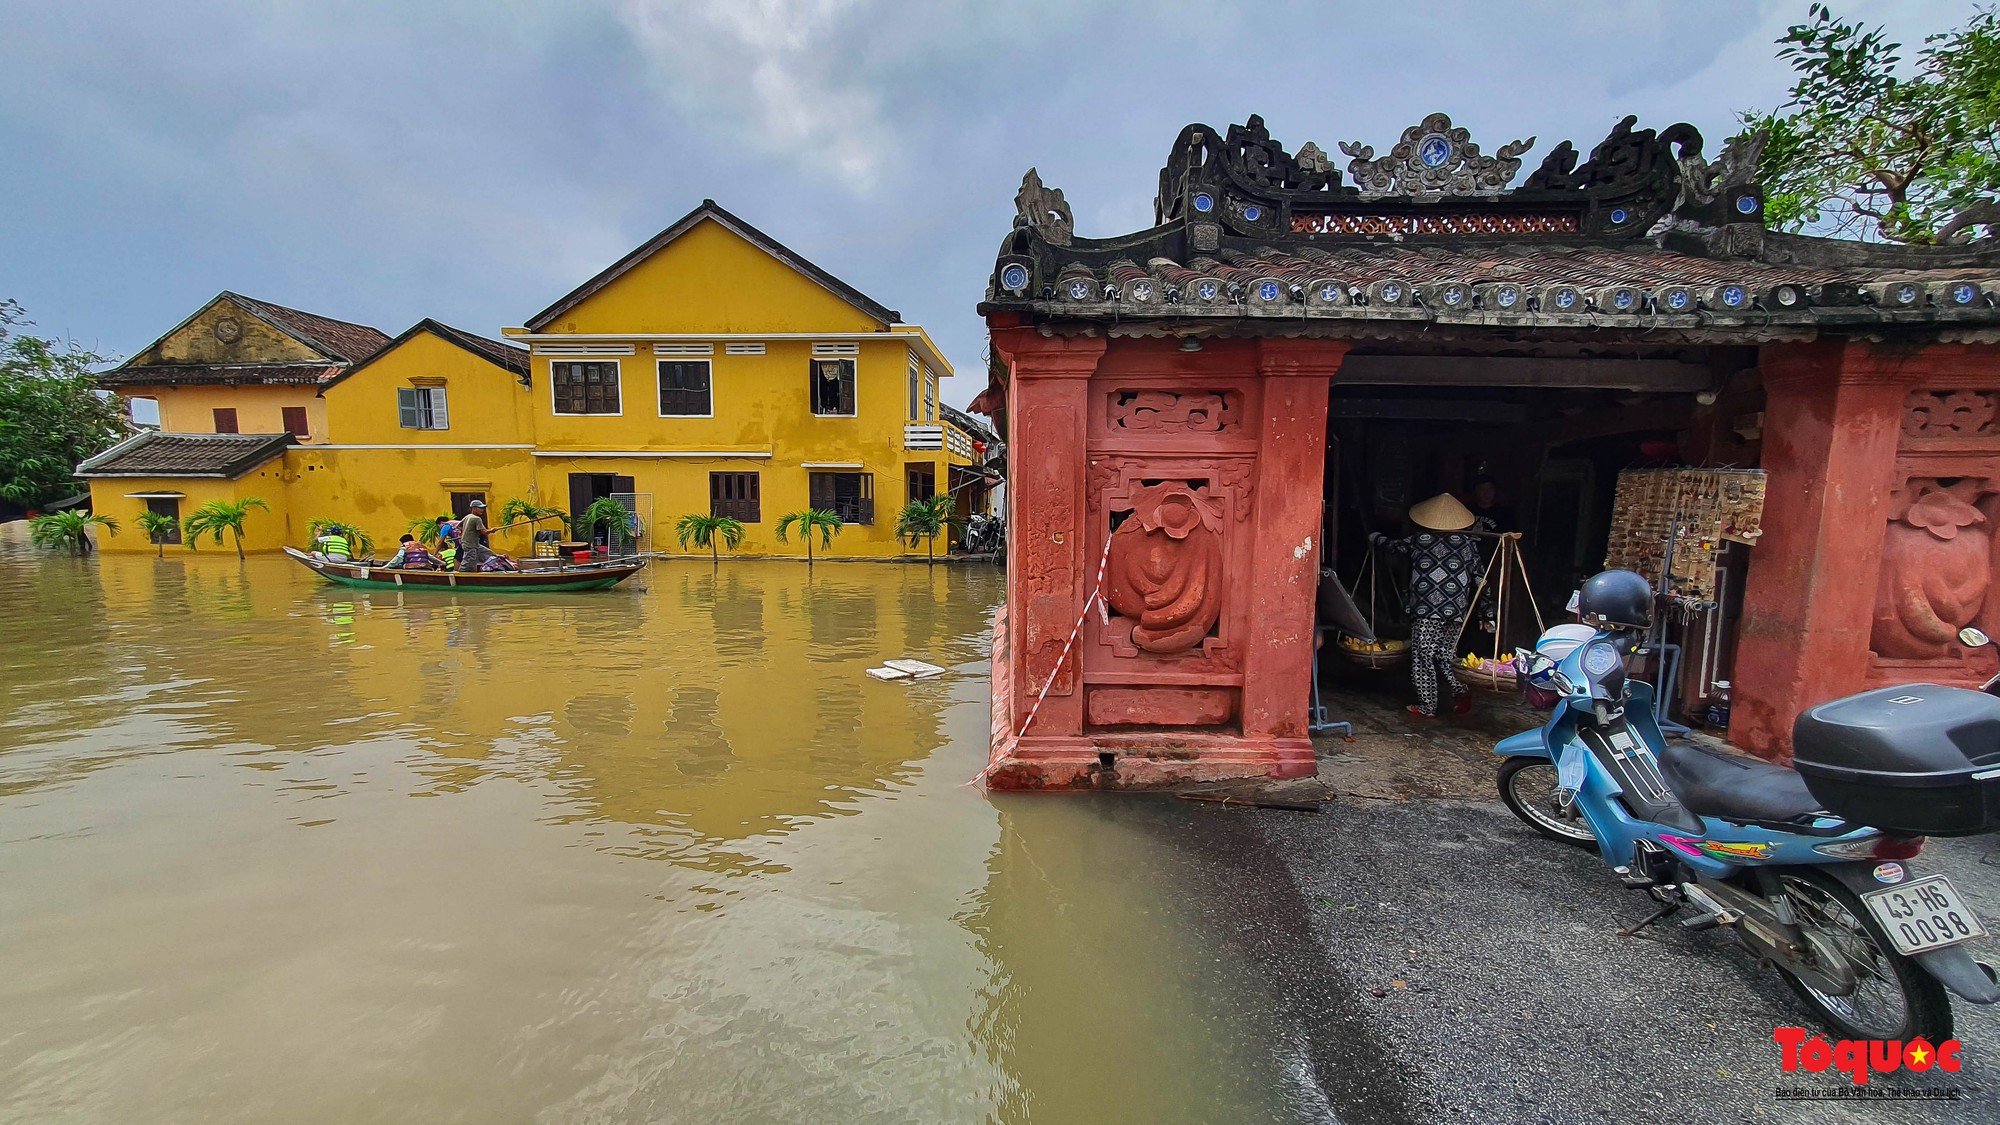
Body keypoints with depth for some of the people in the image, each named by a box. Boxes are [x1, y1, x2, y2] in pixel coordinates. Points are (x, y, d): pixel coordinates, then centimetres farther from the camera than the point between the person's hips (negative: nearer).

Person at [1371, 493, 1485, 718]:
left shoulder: (1418, 541, 3)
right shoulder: (1468, 543, 7)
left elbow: (1392, 545, 21)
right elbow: (1479, 578, 10)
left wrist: (1376, 537, 39)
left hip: (1426, 611, -3)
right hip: (1456, 613, 3)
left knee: (1423, 658, 3)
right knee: (1446, 657, 15)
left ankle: (1426, 706, 7)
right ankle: (1461, 693, -1)